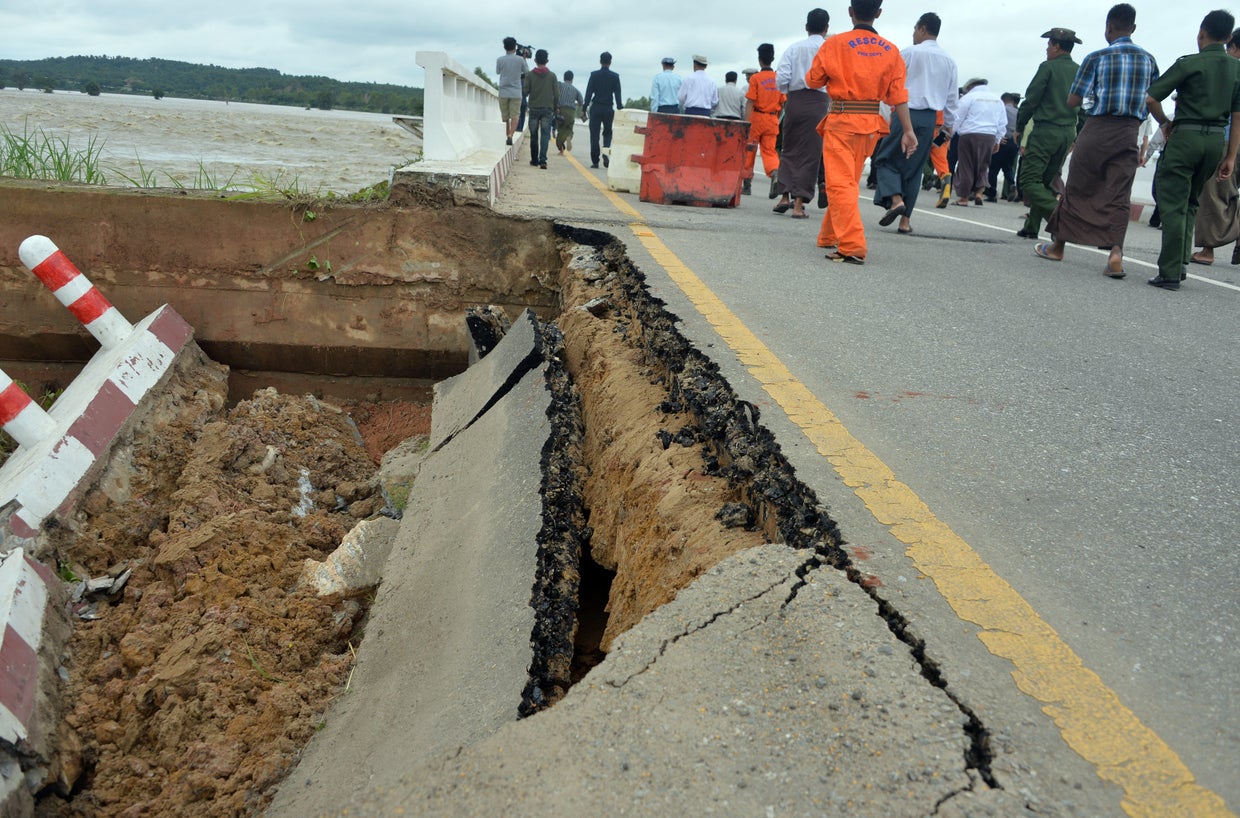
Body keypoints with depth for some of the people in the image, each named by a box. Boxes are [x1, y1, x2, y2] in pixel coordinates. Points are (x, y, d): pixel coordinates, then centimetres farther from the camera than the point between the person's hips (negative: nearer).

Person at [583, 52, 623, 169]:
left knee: (594, 135, 3)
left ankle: (595, 161, 1)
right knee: (607, 133, 16)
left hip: (595, 108, -1)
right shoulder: (615, 76, 0)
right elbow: (618, 95, -1)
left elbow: (588, 93, -4)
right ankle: (605, 154, -8)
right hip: (609, 109, 1)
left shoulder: (594, 75, -3)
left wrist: (584, 109, -2)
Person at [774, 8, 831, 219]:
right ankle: (798, 203, -1)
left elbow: (781, 77, -3)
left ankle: (784, 197, 7)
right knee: (810, 154, 3)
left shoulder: (794, 47, 5)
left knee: (789, 151, 15)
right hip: (818, 102, -2)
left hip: (794, 101, 2)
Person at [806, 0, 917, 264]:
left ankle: (852, 247, -19)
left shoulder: (834, 44, -6)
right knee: (850, 182, 17)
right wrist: (908, 130, 1)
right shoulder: (891, 51, 4)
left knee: (840, 183, -6)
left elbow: (813, 81, 2)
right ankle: (829, 237, 31)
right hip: (871, 123, 5)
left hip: (841, 121, -5)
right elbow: (898, 95, 0)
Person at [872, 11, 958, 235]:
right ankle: (905, 219, 7)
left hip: (906, 113, -4)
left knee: (886, 159, 4)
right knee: (914, 168, 9)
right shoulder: (949, 61, 12)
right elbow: (952, 97, 14)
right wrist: (949, 124, 19)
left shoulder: (908, 53, -3)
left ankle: (895, 199, -21)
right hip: (930, 119, 5)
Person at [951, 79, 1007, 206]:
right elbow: (1002, 123, 15)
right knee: (982, 166, 15)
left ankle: (964, 198, 5)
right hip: (990, 136, 4)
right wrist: (997, 141, 20)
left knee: (966, 166, 3)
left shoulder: (968, 97, 0)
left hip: (970, 134, -4)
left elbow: (957, 119, -2)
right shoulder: (998, 100, 15)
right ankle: (979, 192, 0)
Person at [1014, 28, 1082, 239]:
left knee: (1029, 181, -10)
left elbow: (1031, 100, -7)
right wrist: (1078, 138, 18)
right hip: (1068, 134, 7)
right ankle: (1032, 226, 16)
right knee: (1047, 182, 15)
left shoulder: (1048, 67, -6)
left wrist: (1019, 128, 4)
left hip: (1045, 131, -7)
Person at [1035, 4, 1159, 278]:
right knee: (1119, 196, 1)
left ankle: (1058, 246, 19)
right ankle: (1116, 253, -13)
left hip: (1097, 129, -3)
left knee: (1076, 190, 8)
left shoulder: (1097, 58, -4)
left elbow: (1072, 101, -5)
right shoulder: (1148, 59, 7)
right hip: (1129, 132, 3)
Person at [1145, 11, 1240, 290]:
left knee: (1174, 206, -2)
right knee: (1190, 204, 19)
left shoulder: (1189, 63, -6)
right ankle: (1180, 264, 14)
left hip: (1186, 136, -5)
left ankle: (1170, 273, -5)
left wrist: (1165, 123, 8)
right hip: (1217, 140, 5)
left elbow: (1150, 98, -10)